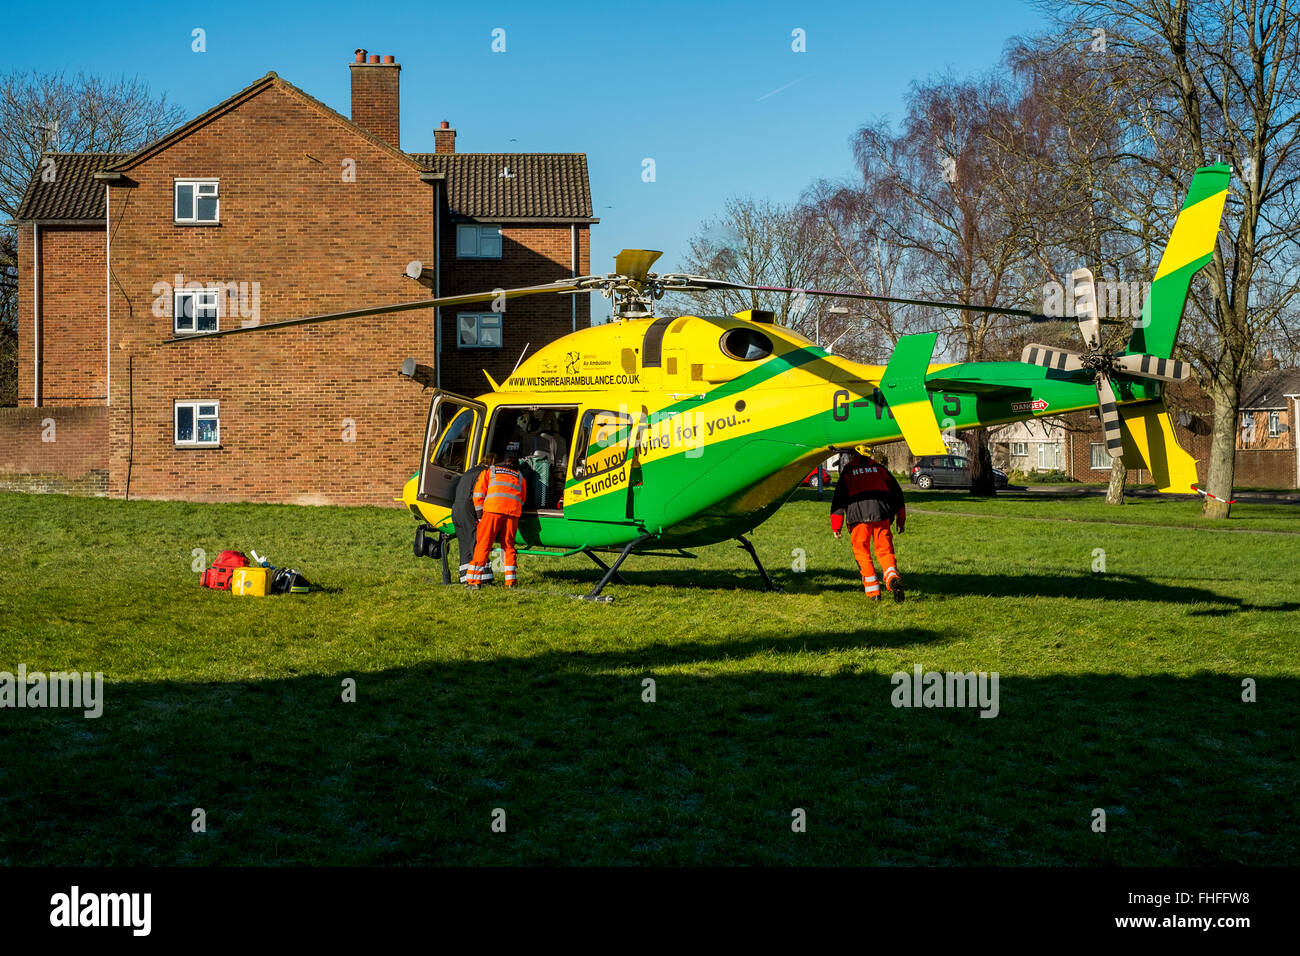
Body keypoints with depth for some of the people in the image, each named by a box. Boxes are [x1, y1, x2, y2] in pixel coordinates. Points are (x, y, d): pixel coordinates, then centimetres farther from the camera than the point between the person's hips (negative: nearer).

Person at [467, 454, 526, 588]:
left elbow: (478, 493, 11)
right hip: (513, 512, 2)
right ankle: (510, 581, 9)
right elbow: (522, 500, 27)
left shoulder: (490, 471, 22)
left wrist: (480, 515, 12)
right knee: (508, 545, 14)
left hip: (493, 509, -2)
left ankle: (475, 581, -6)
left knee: (483, 544, -1)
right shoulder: (519, 476, 29)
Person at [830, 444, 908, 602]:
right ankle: (892, 577, -22)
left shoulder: (848, 472, 9)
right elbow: (897, 493, 16)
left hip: (858, 516, -2)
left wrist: (836, 526, 7)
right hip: (881, 515, 2)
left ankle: (873, 591, 3)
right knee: (884, 550, 7)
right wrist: (901, 519, 21)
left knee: (862, 553, 8)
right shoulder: (880, 468, 17)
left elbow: (839, 498, 4)